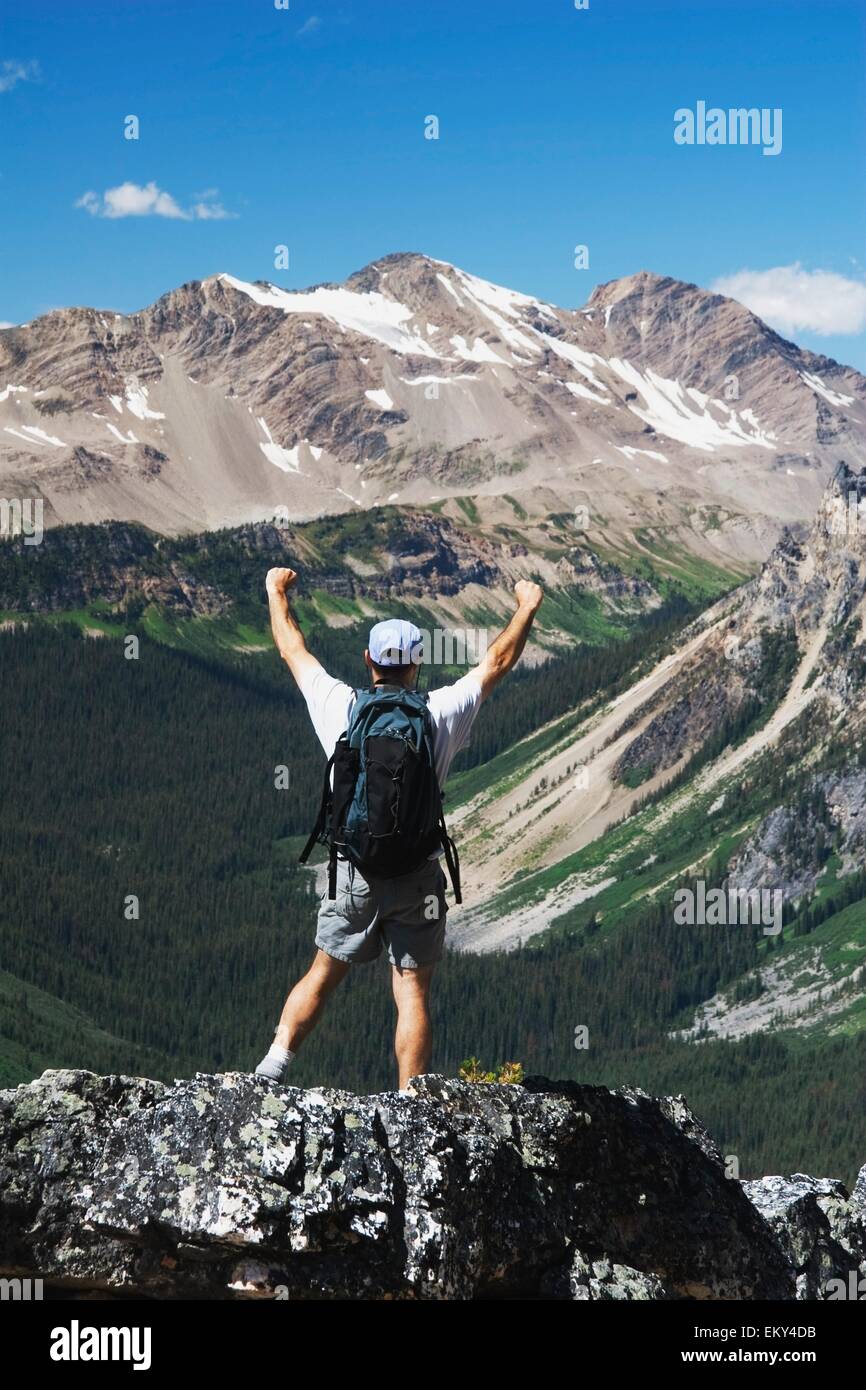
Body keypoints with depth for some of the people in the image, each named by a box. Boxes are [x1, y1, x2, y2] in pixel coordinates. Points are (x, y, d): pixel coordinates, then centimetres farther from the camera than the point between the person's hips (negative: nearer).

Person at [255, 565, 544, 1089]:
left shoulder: (341, 707, -2)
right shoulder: (439, 713, -4)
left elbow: (294, 649, 14)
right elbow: (496, 664, 12)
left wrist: (277, 592, 31)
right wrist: (526, 610, 27)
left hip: (355, 872, 1)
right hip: (418, 877, -1)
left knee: (323, 975, 15)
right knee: (414, 991, 2)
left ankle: (276, 1062, 6)